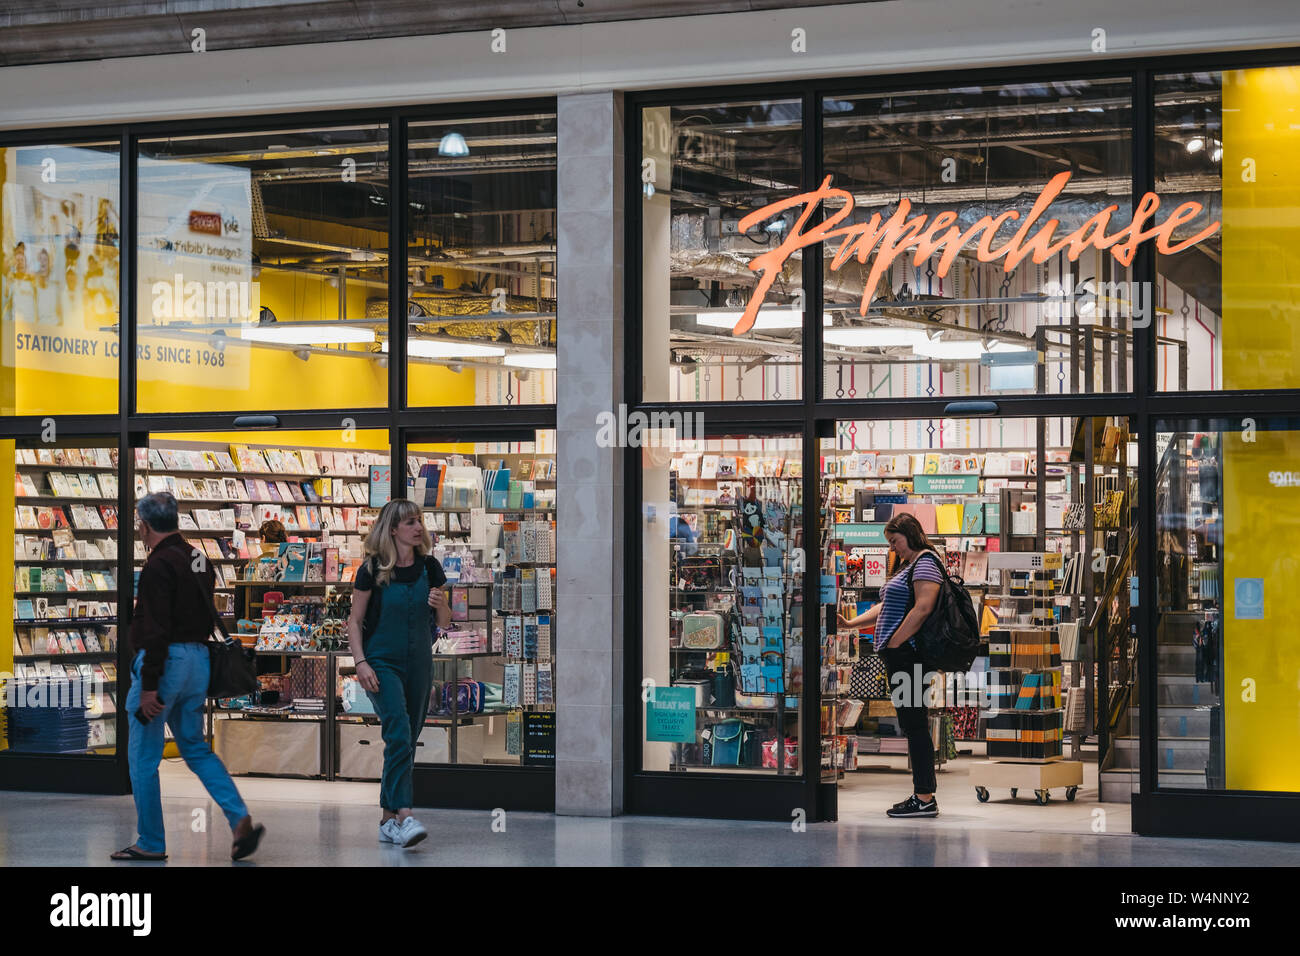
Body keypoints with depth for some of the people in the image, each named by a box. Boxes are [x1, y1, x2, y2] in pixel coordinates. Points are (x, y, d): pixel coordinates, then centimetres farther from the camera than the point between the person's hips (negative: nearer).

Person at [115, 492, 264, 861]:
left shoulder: (159, 565, -15)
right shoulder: (198, 559, 12)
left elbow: (156, 630, -21)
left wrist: (148, 686, -20)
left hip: (166, 660, -9)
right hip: (198, 660, 9)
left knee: (143, 756, 3)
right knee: (196, 748, 16)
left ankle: (151, 843, 9)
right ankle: (241, 821, 0)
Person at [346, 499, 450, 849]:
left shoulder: (429, 567, 4)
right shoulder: (373, 569, -6)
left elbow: (445, 622, 12)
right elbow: (354, 620, -2)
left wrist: (441, 605, -11)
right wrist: (361, 662, -13)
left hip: (419, 663, 5)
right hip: (382, 663, -5)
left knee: (407, 742, 7)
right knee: (398, 735, -20)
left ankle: (388, 820, 17)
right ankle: (404, 817, -27)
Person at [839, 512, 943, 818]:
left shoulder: (925, 562, -7)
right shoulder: (908, 566, 25)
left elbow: (922, 608, -19)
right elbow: (886, 608, 28)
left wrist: (895, 643, -18)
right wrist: (851, 623, 18)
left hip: (909, 654, -10)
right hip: (900, 658, 10)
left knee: (914, 723, -11)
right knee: (911, 724, 9)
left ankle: (925, 798, -11)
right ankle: (923, 795, 10)